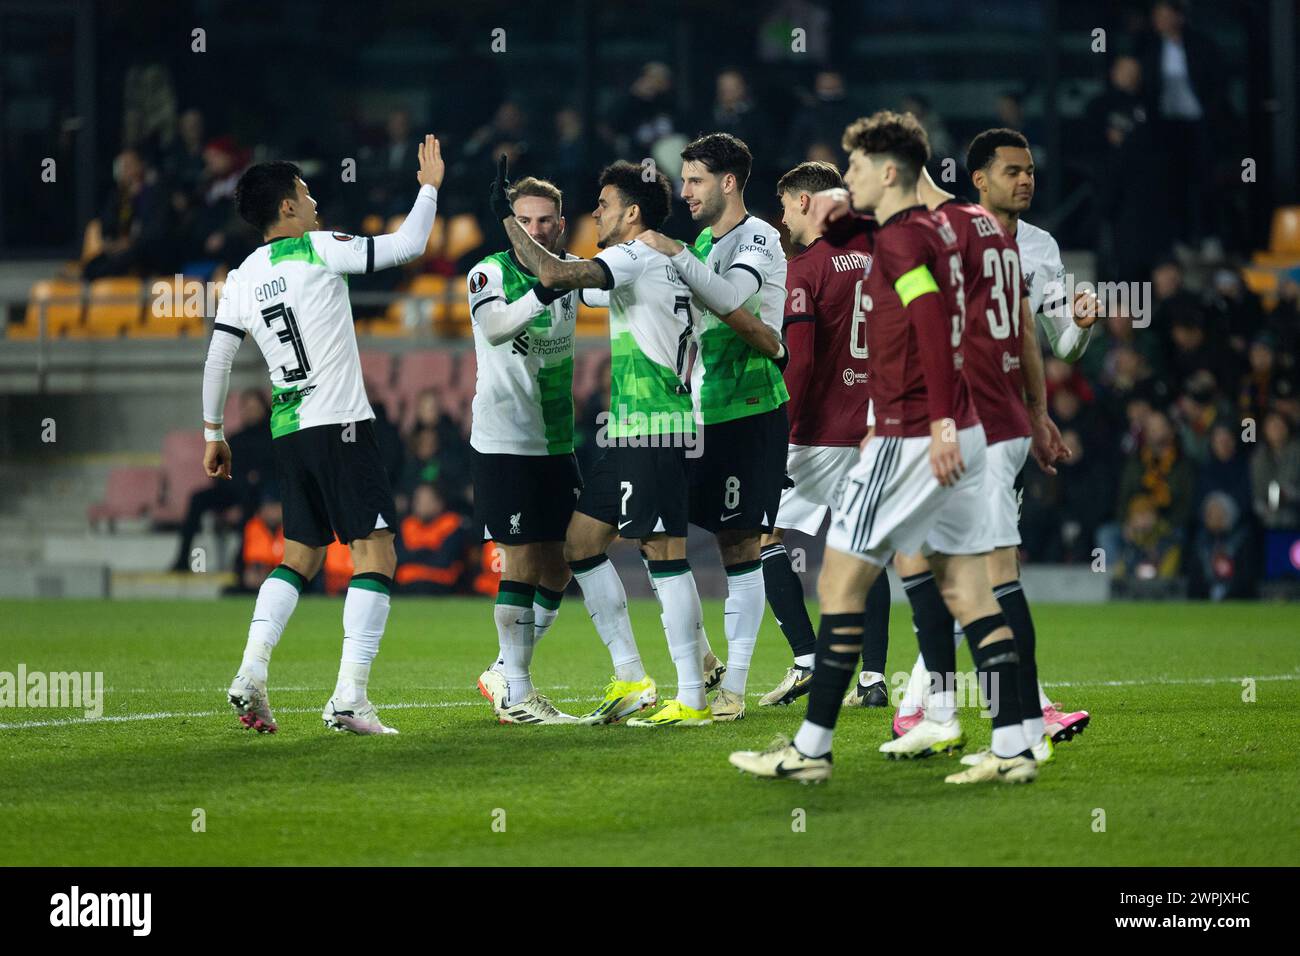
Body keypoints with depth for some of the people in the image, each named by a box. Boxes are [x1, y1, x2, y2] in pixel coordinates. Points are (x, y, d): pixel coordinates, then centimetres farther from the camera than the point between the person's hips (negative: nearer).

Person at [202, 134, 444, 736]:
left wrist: (213, 433, 24)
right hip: (339, 424, -7)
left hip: (287, 434, 7)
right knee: (375, 554, -5)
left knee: (300, 556, 18)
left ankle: (250, 675, 3)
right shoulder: (317, 250, -7)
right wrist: (429, 187, 10)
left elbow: (217, 359, 13)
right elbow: (408, 245, -6)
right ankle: (350, 698, -14)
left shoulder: (242, 279, 10)